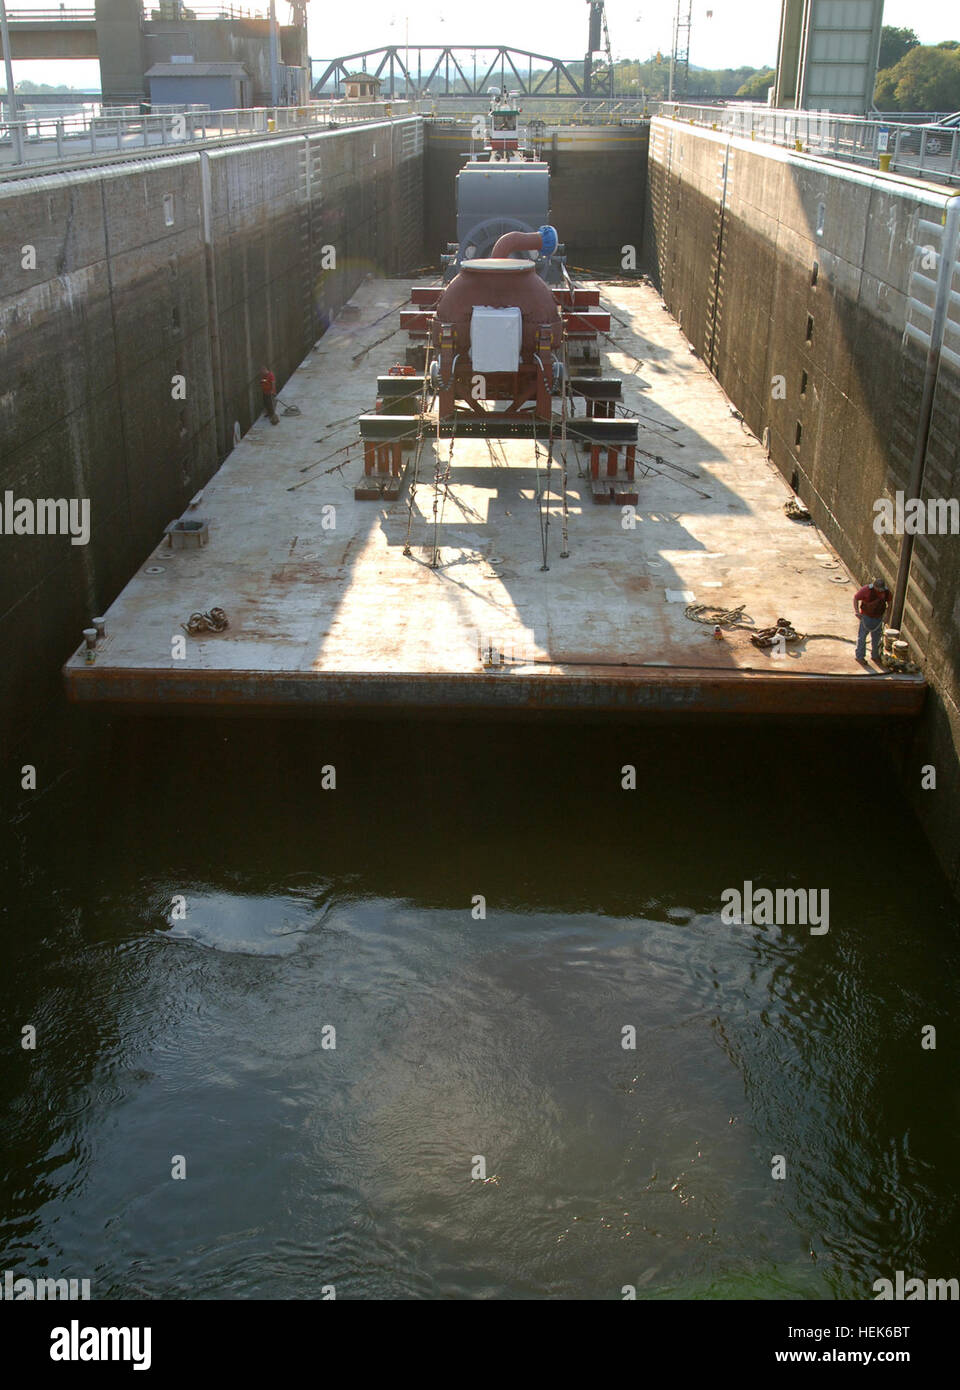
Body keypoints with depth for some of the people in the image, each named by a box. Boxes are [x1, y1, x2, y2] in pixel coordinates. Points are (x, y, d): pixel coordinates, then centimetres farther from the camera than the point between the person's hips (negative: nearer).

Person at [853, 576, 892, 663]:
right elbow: (855, 598, -12)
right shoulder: (867, 589, -21)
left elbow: (890, 601, 11)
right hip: (866, 616, -4)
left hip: (878, 617, 4)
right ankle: (860, 656, 11)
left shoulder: (886, 591, -9)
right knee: (862, 636, 0)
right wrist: (857, 611, -18)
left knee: (876, 637, 14)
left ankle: (875, 656, 29)